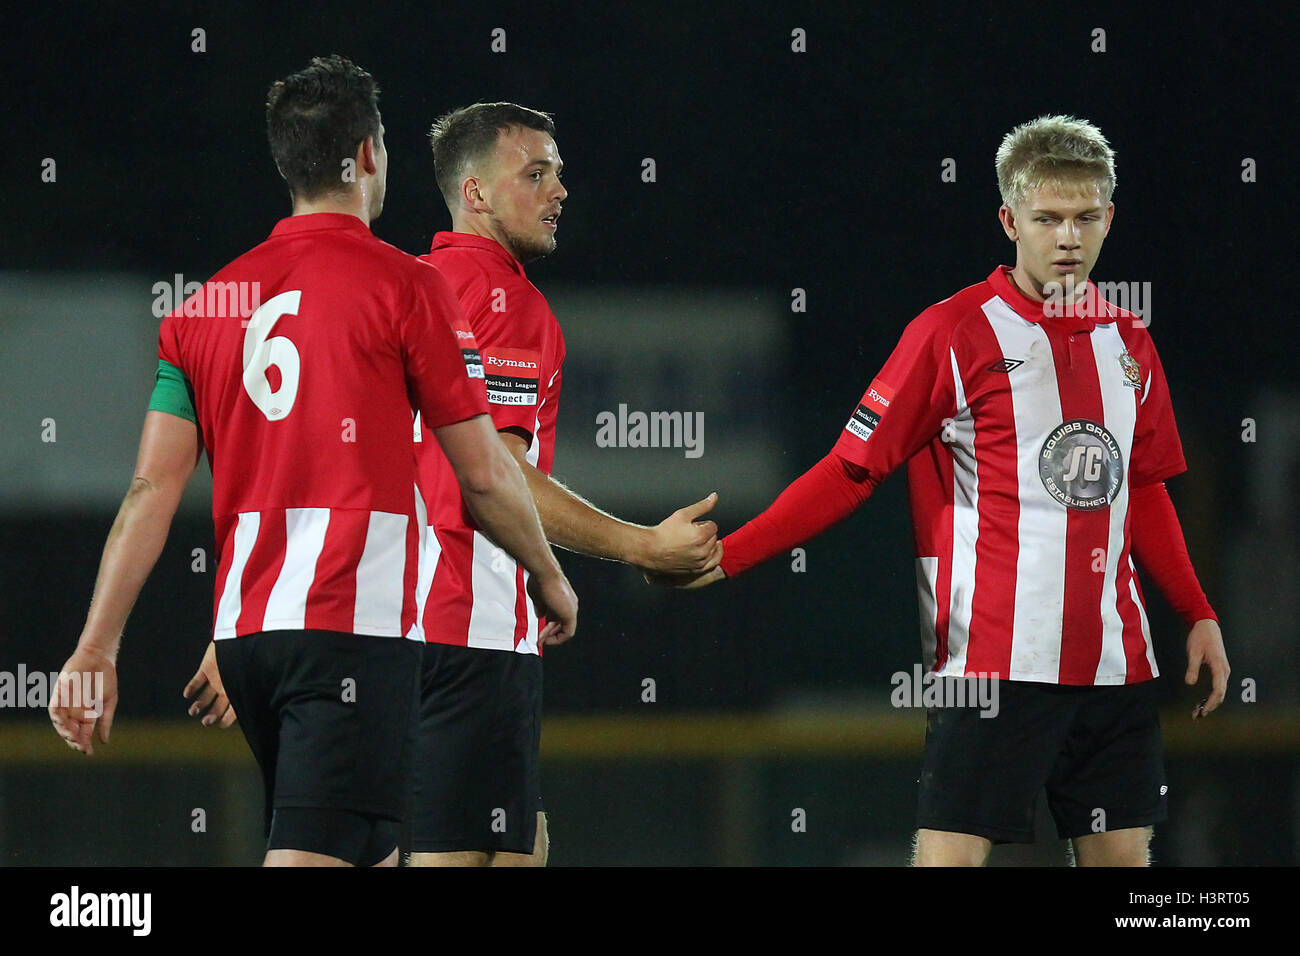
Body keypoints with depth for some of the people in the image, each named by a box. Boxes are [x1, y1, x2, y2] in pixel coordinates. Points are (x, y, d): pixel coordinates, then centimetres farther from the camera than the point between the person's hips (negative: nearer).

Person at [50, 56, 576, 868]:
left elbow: (154, 489, 4)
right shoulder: (405, 286, -4)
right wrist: (552, 580, 16)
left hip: (243, 629, 7)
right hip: (355, 621, -7)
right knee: (311, 859, -12)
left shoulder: (210, 302, 10)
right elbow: (484, 474, 0)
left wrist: (97, 649, 4)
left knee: (371, 853, 18)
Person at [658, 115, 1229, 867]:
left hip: (1115, 660, 5)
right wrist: (720, 558, -8)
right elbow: (850, 471, -3)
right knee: (951, 852, -11)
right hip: (995, 658, -5)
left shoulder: (1129, 344, 12)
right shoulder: (954, 334, -4)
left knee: (1122, 852, 4)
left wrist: (1198, 614, 18)